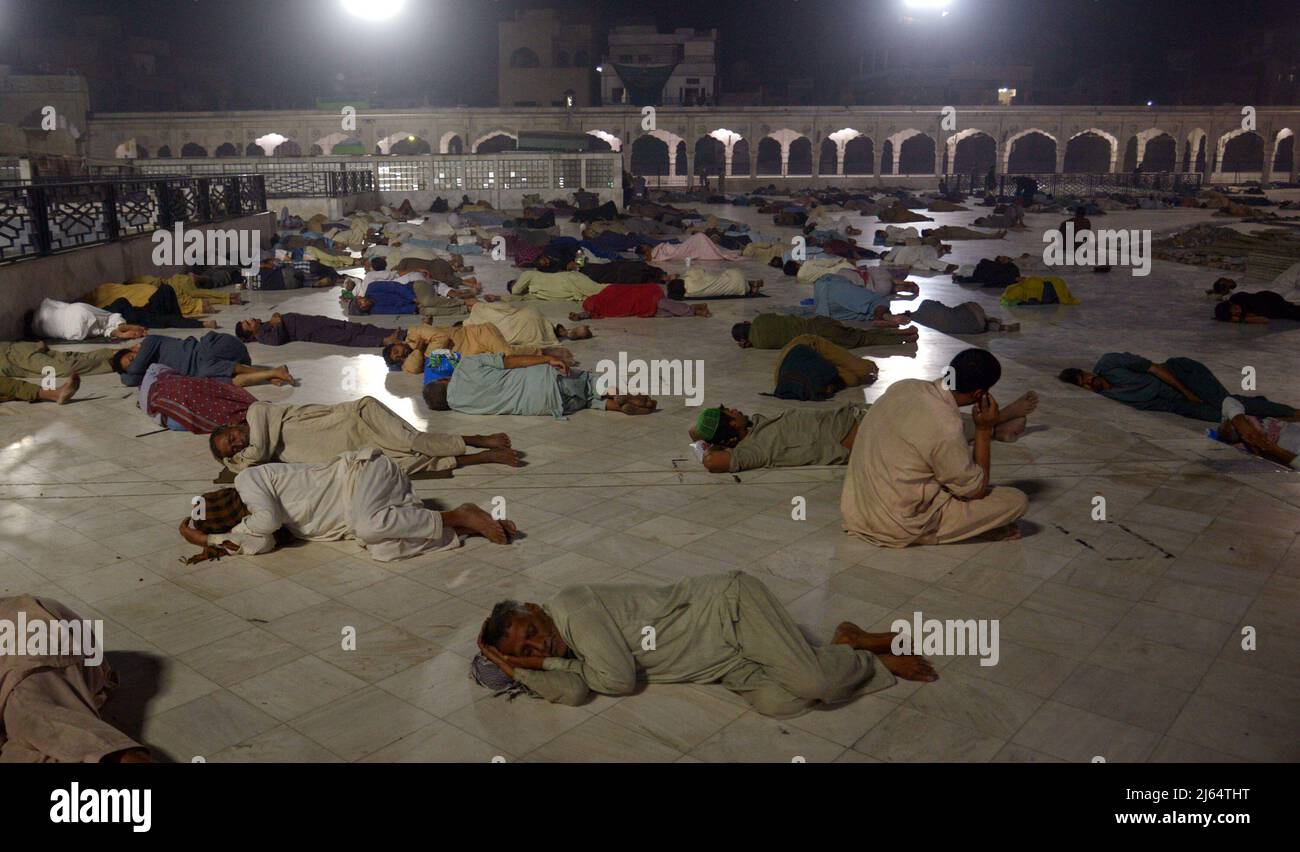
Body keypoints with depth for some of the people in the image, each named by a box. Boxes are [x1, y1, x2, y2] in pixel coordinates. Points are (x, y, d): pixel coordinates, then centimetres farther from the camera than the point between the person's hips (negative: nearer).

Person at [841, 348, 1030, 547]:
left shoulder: (904, 386, -3)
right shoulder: (947, 430, -25)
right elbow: (976, 491, -9)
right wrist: (985, 430, -7)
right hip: (900, 528, -8)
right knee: (1017, 500, -2)